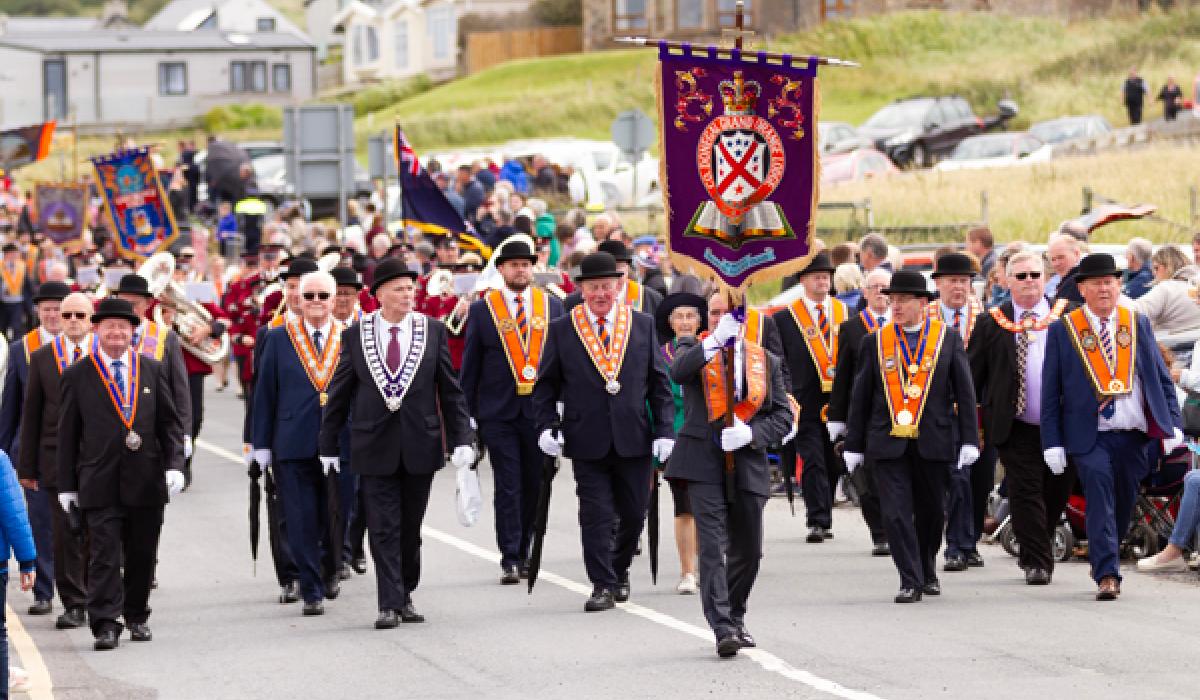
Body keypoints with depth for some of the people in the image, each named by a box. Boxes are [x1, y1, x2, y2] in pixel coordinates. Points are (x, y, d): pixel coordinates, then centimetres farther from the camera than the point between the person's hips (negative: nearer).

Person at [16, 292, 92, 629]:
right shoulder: (42, 357, 6)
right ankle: (74, 604, 3)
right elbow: (31, 414, 7)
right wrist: (27, 466, 4)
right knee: (65, 535, -2)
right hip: (58, 460, 0)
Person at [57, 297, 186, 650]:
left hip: (146, 482, 2)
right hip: (100, 485, -2)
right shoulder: (77, 375, 3)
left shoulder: (152, 370, 9)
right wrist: (67, 485, 3)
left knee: (142, 555, 8)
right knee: (104, 555, -9)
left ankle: (137, 617, 23)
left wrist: (174, 464, -4)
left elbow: (170, 422, 10)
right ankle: (106, 624, -10)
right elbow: (67, 433, 5)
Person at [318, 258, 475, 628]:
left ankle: (405, 597, 22)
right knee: (383, 528, -4)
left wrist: (461, 439, -2)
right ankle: (390, 604, -4)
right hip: (374, 446, -1)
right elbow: (339, 393, 7)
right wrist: (328, 445, 7)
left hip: (420, 445, 1)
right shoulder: (355, 335, 1)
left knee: (411, 528, 8)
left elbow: (450, 390, 5)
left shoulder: (433, 331, 3)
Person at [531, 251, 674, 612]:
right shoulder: (562, 330, 2)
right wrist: (546, 426, -7)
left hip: (634, 440, 2)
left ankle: (619, 571, 31)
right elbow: (546, 385, 7)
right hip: (587, 442, -2)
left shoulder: (643, 325, 7)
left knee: (633, 513, 9)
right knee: (596, 515, -4)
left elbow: (659, 383, 8)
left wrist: (664, 431, 0)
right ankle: (602, 585, 2)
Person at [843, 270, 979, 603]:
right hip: (888, 442, 0)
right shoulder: (875, 342, 6)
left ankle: (927, 572, 31)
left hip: (933, 442, 0)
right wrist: (854, 446, 7)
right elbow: (860, 396, 9)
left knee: (931, 512, 10)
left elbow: (964, 392, 4)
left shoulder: (948, 337, 4)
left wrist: (969, 439, -3)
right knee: (896, 513, -8)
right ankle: (910, 582, -5)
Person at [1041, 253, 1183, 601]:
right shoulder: (1062, 330, 2)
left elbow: (1161, 378, 11)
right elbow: (1050, 392, 3)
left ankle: (1103, 564, 27)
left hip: (1134, 436, 3)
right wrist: (1052, 442, -3)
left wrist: (1172, 425, 2)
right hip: (1090, 438, -3)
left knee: (1123, 504, 9)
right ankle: (1107, 576, -17)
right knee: (1100, 503, -15)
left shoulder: (1138, 324, 9)